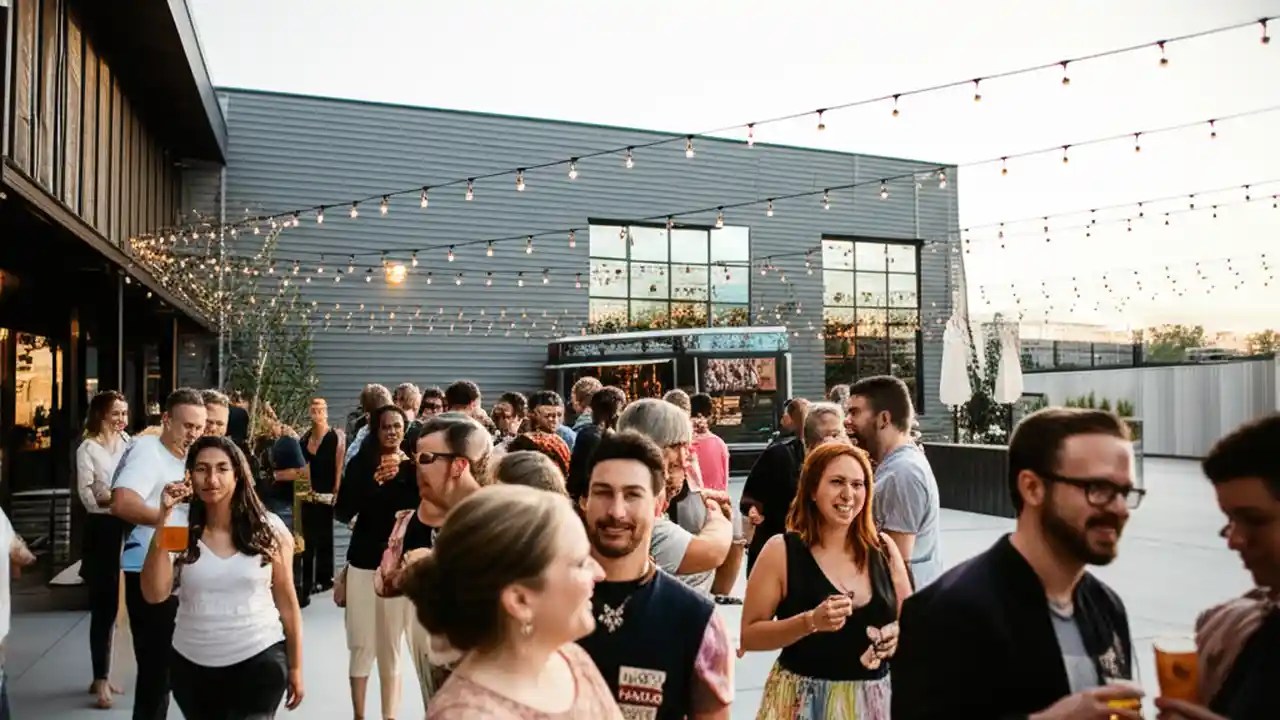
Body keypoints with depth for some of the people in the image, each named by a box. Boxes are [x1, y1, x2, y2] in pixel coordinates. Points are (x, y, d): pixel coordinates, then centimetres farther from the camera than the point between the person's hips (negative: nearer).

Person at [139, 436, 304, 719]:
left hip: (259, 660, -2)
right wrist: (162, 524, -16)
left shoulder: (269, 530, -3)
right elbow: (155, 595, -12)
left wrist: (295, 667, 4)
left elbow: (287, 602, 2)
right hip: (191, 664, 2)